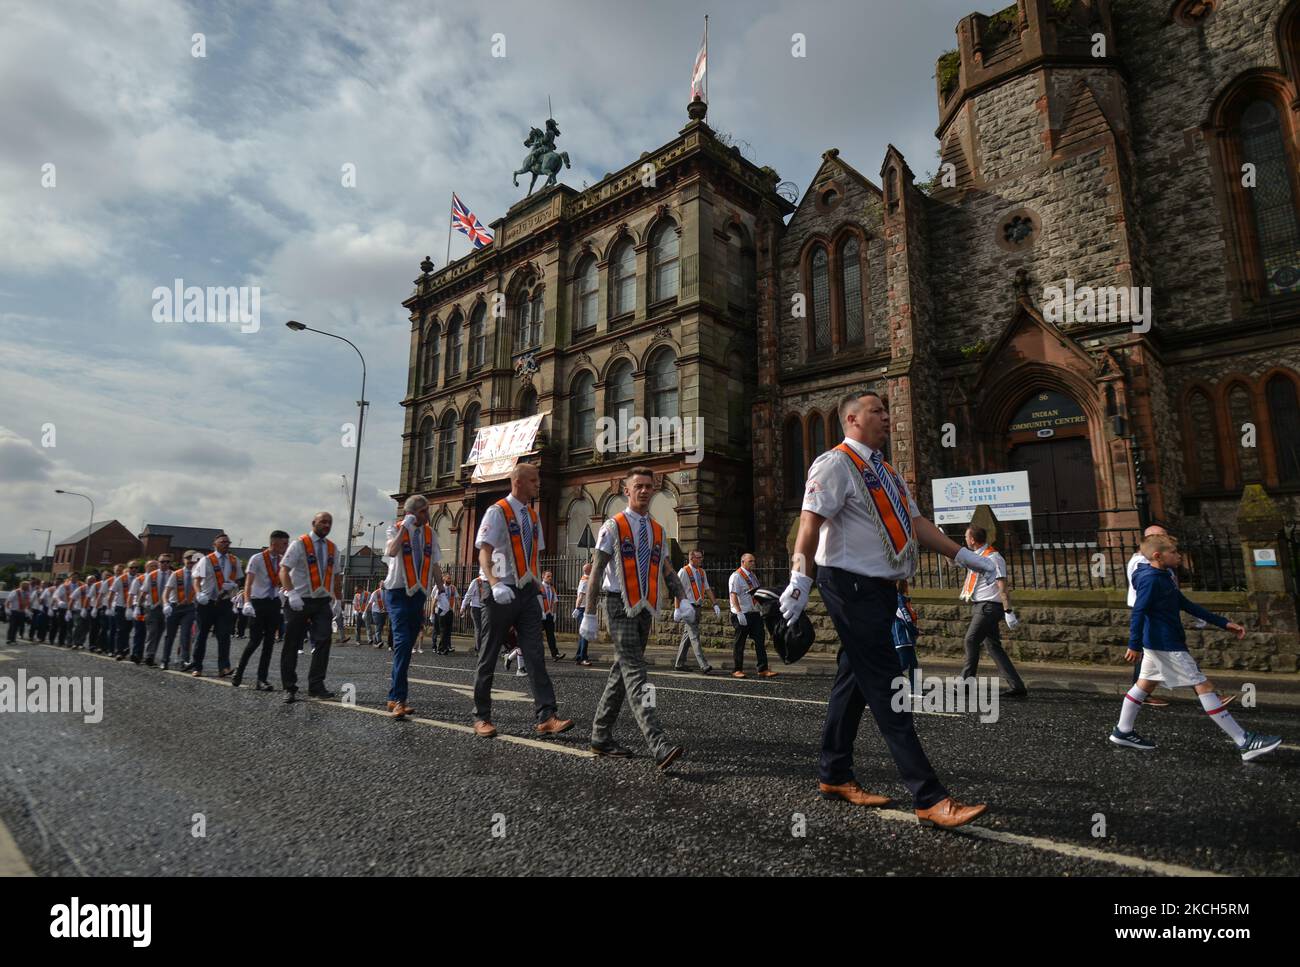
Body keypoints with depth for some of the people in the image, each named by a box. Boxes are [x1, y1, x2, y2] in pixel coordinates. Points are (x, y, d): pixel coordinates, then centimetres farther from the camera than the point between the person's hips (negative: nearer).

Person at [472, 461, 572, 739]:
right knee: (489, 656, 7)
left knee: (535, 654, -2)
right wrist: (495, 584, -35)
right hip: (502, 594, -6)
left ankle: (546, 717, -3)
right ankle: (481, 717, 20)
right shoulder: (497, 512, -10)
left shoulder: (533, 516, 12)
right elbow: (484, 552, -20)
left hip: (527, 592, 6)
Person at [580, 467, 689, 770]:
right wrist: (590, 613, -10)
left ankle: (601, 737, 24)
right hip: (620, 606, -6)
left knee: (621, 672, 12)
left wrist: (681, 600, -2)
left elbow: (667, 570, 14)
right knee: (635, 673, -15)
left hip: (645, 609, 7)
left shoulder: (658, 530, 14)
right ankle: (659, 747, -24)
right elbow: (596, 571, -6)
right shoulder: (613, 526, -4)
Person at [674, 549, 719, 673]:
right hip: (688, 607, -8)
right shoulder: (683, 572, -7)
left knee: (688, 636, 12)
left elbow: (708, 589, 18)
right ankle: (704, 665, -19)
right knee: (694, 636, -12)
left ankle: (679, 663, 20)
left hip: (697, 607, 8)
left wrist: (715, 604, 8)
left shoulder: (702, 572, 15)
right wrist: (678, 609, -17)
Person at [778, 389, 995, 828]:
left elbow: (916, 522, 20)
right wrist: (800, 582, -26)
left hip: (880, 588, 10)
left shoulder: (887, 472, 20)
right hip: (852, 587, -10)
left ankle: (834, 777, 27)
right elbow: (811, 523, -19)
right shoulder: (835, 464, -10)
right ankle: (929, 799, -3)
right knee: (886, 689, -7)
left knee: (855, 680, 15)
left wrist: (963, 555, 13)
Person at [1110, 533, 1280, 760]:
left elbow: (1187, 605, 18)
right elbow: (1139, 612, -23)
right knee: (1203, 686, -5)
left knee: (1146, 684, 13)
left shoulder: (1165, 577, 13)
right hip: (1166, 644, -10)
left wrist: (1223, 623, 17)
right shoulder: (1151, 580, -19)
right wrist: (1135, 645, -25)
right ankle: (1244, 743, 1)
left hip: (1158, 643, 10)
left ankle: (1122, 732, 18)